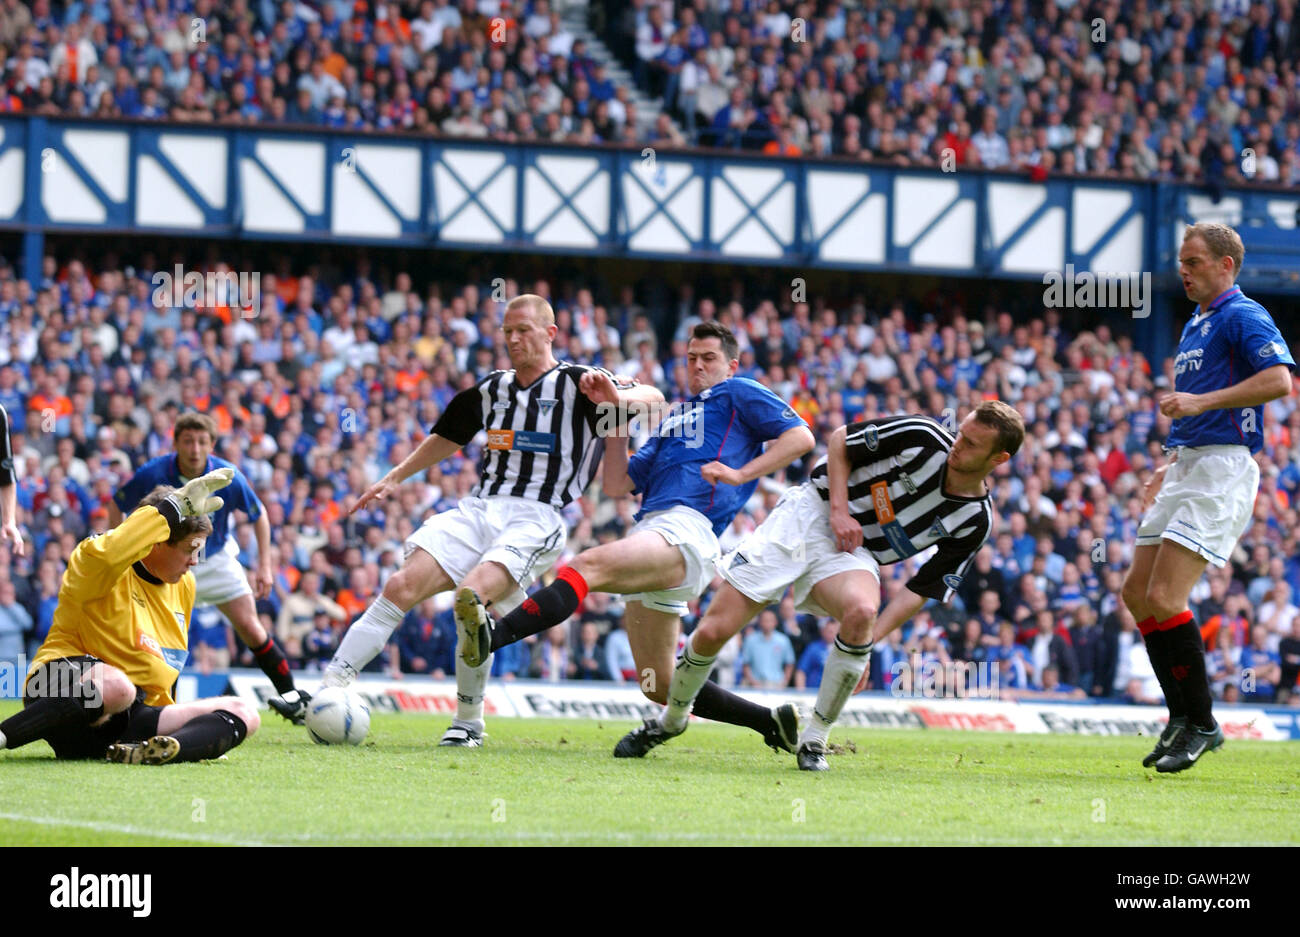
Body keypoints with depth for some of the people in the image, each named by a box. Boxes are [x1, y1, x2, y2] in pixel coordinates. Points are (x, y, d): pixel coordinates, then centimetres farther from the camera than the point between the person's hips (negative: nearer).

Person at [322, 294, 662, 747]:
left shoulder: (577, 384, 1)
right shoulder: (494, 388, 19)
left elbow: (653, 399, -10)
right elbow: (450, 434, 35)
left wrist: (616, 397, -32)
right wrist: (394, 479, 33)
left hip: (536, 519, -6)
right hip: (478, 508, 6)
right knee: (401, 586, -15)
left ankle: (469, 722, -13)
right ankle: (328, 689, -15)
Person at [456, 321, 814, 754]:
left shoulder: (738, 394, 14)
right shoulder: (670, 422, 35)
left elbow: (800, 437, 1)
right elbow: (616, 485, 27)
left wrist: (739, 474, -8)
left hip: (687, 528, -9)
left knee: (589, 565, -33)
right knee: (660, 687, 7)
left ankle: (492, 635, -54)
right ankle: (774, 722, 17)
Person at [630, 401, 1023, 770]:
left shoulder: (975, 522, -7)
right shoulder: (923, 438, -13)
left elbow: (925, 589, -4)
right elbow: (840, 441, 1)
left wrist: (871, 639, -16)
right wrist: (839, 510, -12)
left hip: (854, 554, 1)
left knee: (861, 612, -37)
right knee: (713, 632, -11)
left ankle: (814, 739, -17)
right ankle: (672, 719, 22)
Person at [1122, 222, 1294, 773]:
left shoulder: (1242, 316, -8)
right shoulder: (1195, 326, 21)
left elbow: (1278, 380, -24)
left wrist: (1201, 401, -26)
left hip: (1221, 469, -10)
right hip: (1188, 468, 10)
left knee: (1164, 599, -17)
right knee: (1137, 594, 6)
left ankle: (1202, 725, -6)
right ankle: (1181, 716, 13)